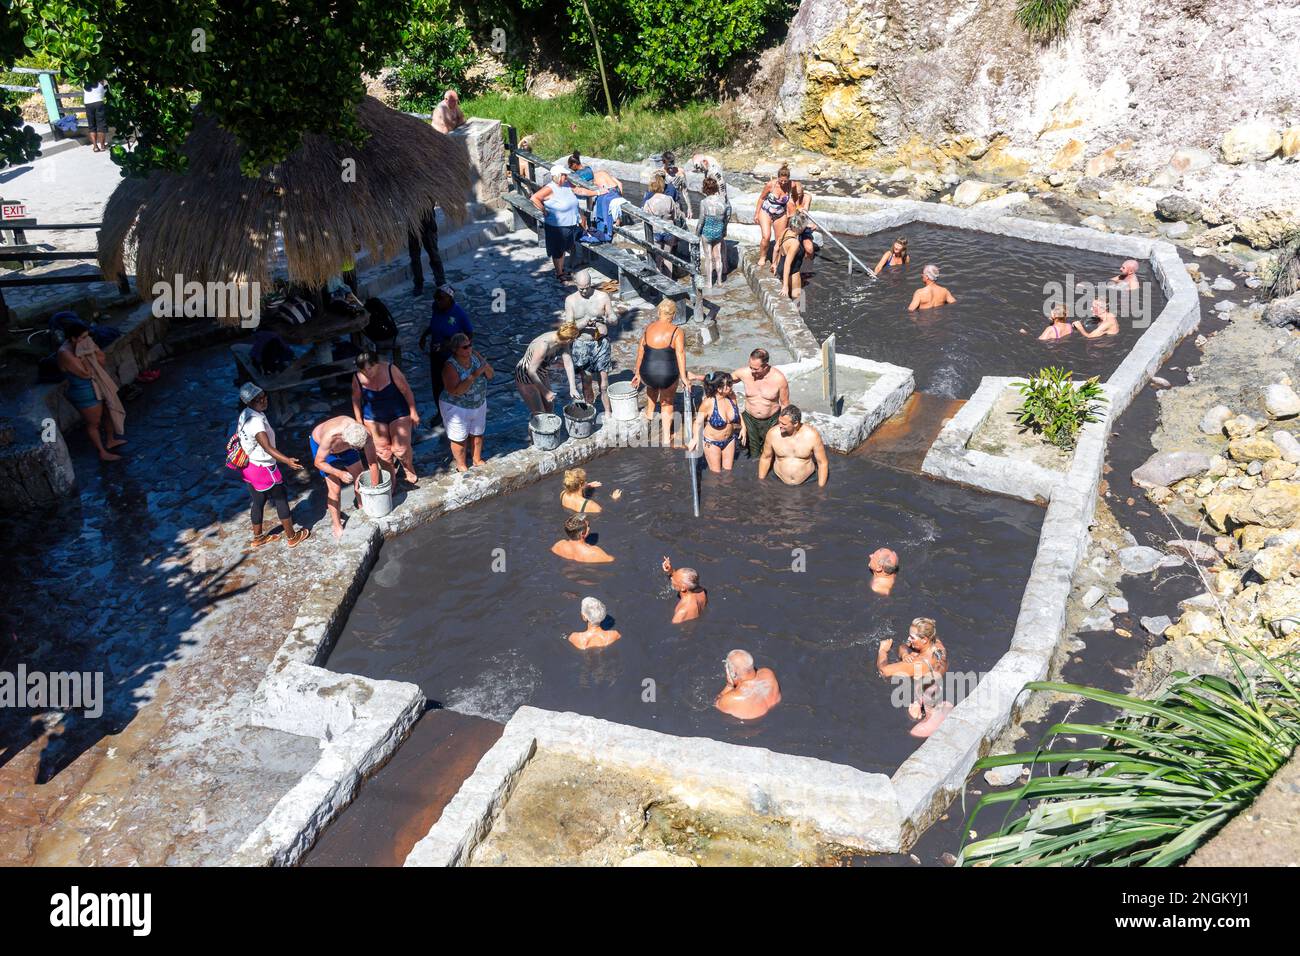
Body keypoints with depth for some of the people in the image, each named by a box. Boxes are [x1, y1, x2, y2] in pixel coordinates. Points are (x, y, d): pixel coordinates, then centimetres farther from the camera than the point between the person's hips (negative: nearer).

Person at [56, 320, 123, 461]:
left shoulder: (81, 345, -5)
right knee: (93, 423, 10)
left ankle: (110, 441, 49)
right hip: (85, 394, -9)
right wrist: (82, 356, -31)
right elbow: (87, 374, -30)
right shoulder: (65, 354, -29)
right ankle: (102, 453, 29)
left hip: (97, 386, 9)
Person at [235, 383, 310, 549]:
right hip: (263, 469, -9)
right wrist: (287, 461, -48)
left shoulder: (244, 415, 1)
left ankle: (257, 537, 38)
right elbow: (267, 447, -36)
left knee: (258, 502, 23)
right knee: (281, 500, 9)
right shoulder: (256, 420, -29)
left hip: (248, 466, 9)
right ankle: (292, 537, 22)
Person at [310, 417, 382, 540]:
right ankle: (336, 524, 12)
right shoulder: (329, 437, -46)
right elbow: (318, 462, -30)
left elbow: (373, 463, -23)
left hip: (344, 444, 4)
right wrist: (340, 474, -44)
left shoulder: (365, 434, -36)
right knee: (335, 488, -6)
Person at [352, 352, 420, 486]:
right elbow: (356, 399, -1)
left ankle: (410, 472, 27)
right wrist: (359, 422, 2)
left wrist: (413, 412, -8)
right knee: (383, 451, 8)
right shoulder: (357, 378, -15)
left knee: (401, 449, -3)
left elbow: (406, 390, -12)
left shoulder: (391, 370, -22)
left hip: (398, 414, -2)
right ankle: (391, 479, 28)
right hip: (374, 418, 2)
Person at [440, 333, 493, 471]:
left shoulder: (475, 356, -9)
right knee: (459, 438, 10)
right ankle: (461, 465, 30)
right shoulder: (450, 366, -26)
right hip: (457, 408, -6)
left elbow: (491, 375, -3)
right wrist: (474, 376, -38)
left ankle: (477, 459, 42)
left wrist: (485, 368, -26)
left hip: (479, 405, 6)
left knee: (477, 433, 21)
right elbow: (455, 391, -34)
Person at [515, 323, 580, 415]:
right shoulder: (543, 345, -37)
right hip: (525, 375, -8)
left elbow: (568, 363, -16)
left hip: (541, 374, 8)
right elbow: (531, 371, -33)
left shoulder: (563, 342, -17)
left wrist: (573, 388, -24)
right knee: (539, 414, -5)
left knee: (549, 408, 16)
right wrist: (545, 392, -30)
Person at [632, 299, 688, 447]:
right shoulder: (677, 332, -8)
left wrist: (637, 373, 17)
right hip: (668, 376, -3)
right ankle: (666, 439, 19)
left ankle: (649, 413, 49)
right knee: (667, 404, 23)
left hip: (648, 374, 3)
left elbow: (640, 352, 7)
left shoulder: (648, 328, 2)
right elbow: (680, 354, -17)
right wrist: (684, 378, -15)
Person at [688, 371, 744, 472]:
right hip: (712, 442, -5)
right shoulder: (708, 403, -30)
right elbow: (698, 422, -20)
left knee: (727, 470, 18)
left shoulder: (731, 396, -15)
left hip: (729, 440, 5)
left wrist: (743, 427, 0)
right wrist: (695, 437, -33)